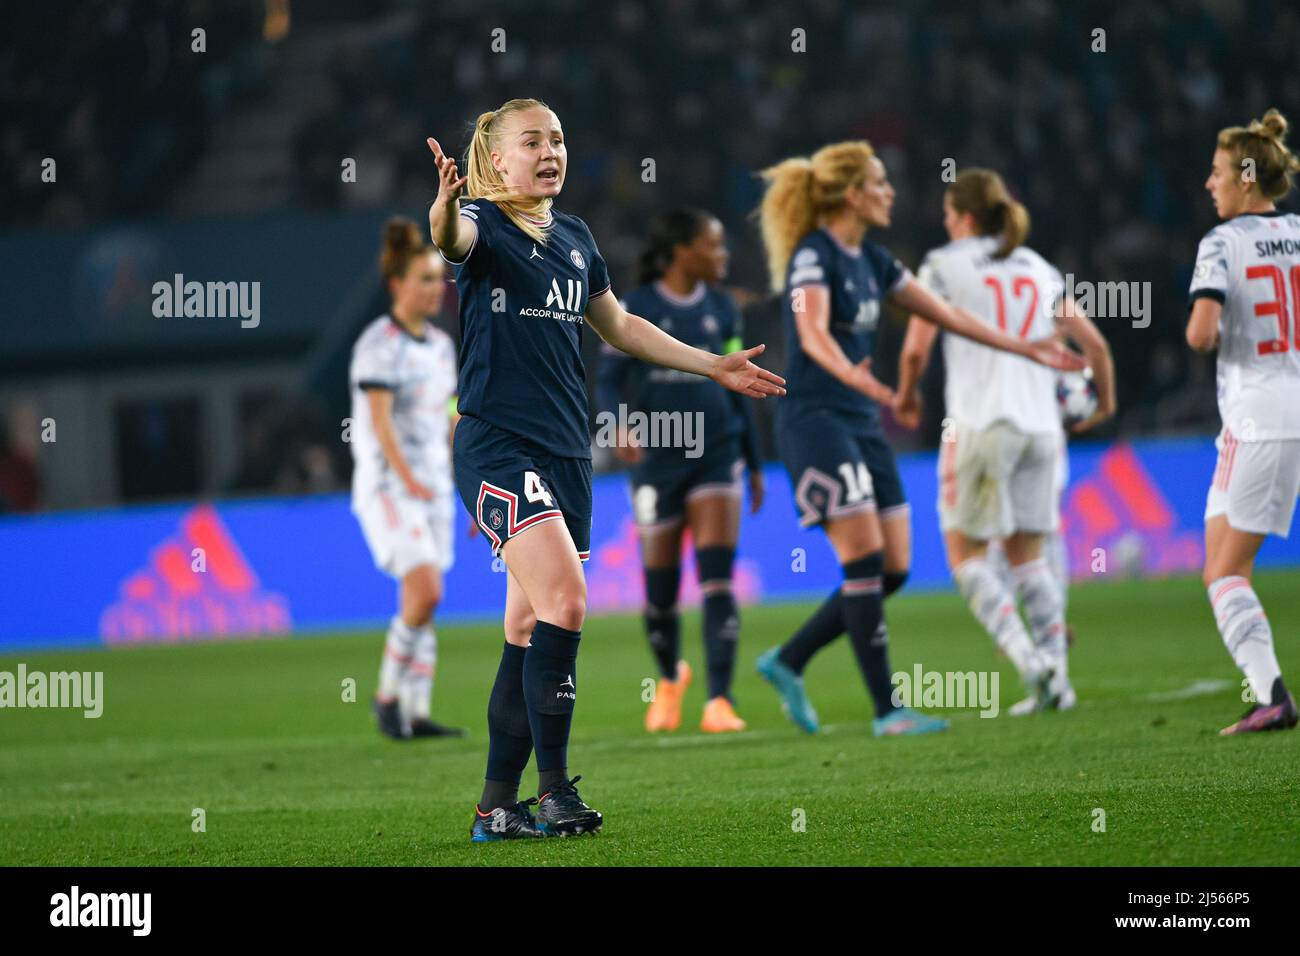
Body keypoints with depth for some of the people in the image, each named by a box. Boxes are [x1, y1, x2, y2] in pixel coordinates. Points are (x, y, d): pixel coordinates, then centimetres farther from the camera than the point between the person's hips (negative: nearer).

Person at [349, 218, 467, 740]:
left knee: (422, 600, 4)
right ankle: (388, 693, -4)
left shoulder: (441, 345, 13)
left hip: (434, 486, 7)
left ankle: (415, 713, 6)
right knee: (425, 590, -18)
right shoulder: (380, 344, -9)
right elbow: (379, 419, -17)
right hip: (387, 485, -7)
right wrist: (406, 477, -27)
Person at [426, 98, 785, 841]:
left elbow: (618, 325, 29)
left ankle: (498, 806, 11)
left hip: (567, 450, 7)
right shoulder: (485, 224, -5)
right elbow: (455, 238, -30)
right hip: (498, 443, -7)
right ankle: (554, 790, -16)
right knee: (564, 599, -21)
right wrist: (444, 212, -54)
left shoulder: (575, 237, 16)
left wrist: (712, 366, 31)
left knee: (531, 627, 7)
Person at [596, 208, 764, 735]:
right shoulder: (634, 309, -1)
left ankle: (719, 701, -14)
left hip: (717, 453, 2)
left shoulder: (722, 310, 10)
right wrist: (621, 425, -23)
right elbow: (610, 379, -2)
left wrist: (753, 462, 19)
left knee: (717, 578, -12)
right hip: (658, 458, -2)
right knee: (660, 586, 6)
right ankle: (669, 677, 34)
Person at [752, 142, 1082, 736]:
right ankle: (886, 710, -7)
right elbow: (813, 334, -29)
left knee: (893, 567, 5)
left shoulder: (870, 260, 14)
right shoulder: (814, 256, -12)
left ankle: (787, 663, 17)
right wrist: (854, 376, -48)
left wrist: (1024, 348, 22)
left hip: (861, 422, 9)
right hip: (815, 419, -9)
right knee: (866, 560, -11)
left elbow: (946, 315, 21)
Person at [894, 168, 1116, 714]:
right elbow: (1094, 344, 17)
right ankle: (1055, 678, 4)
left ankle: (1028, 660, -16)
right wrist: (1105, 402, 34)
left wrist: (907, 395, 14)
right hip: (1041, 425, 5)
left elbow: (916, 348, -6)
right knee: (1028, 555, 14)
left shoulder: (944, 265, -1)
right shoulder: (1040, 270, 15)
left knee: (966, 555, 2)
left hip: (978, 427, -5)